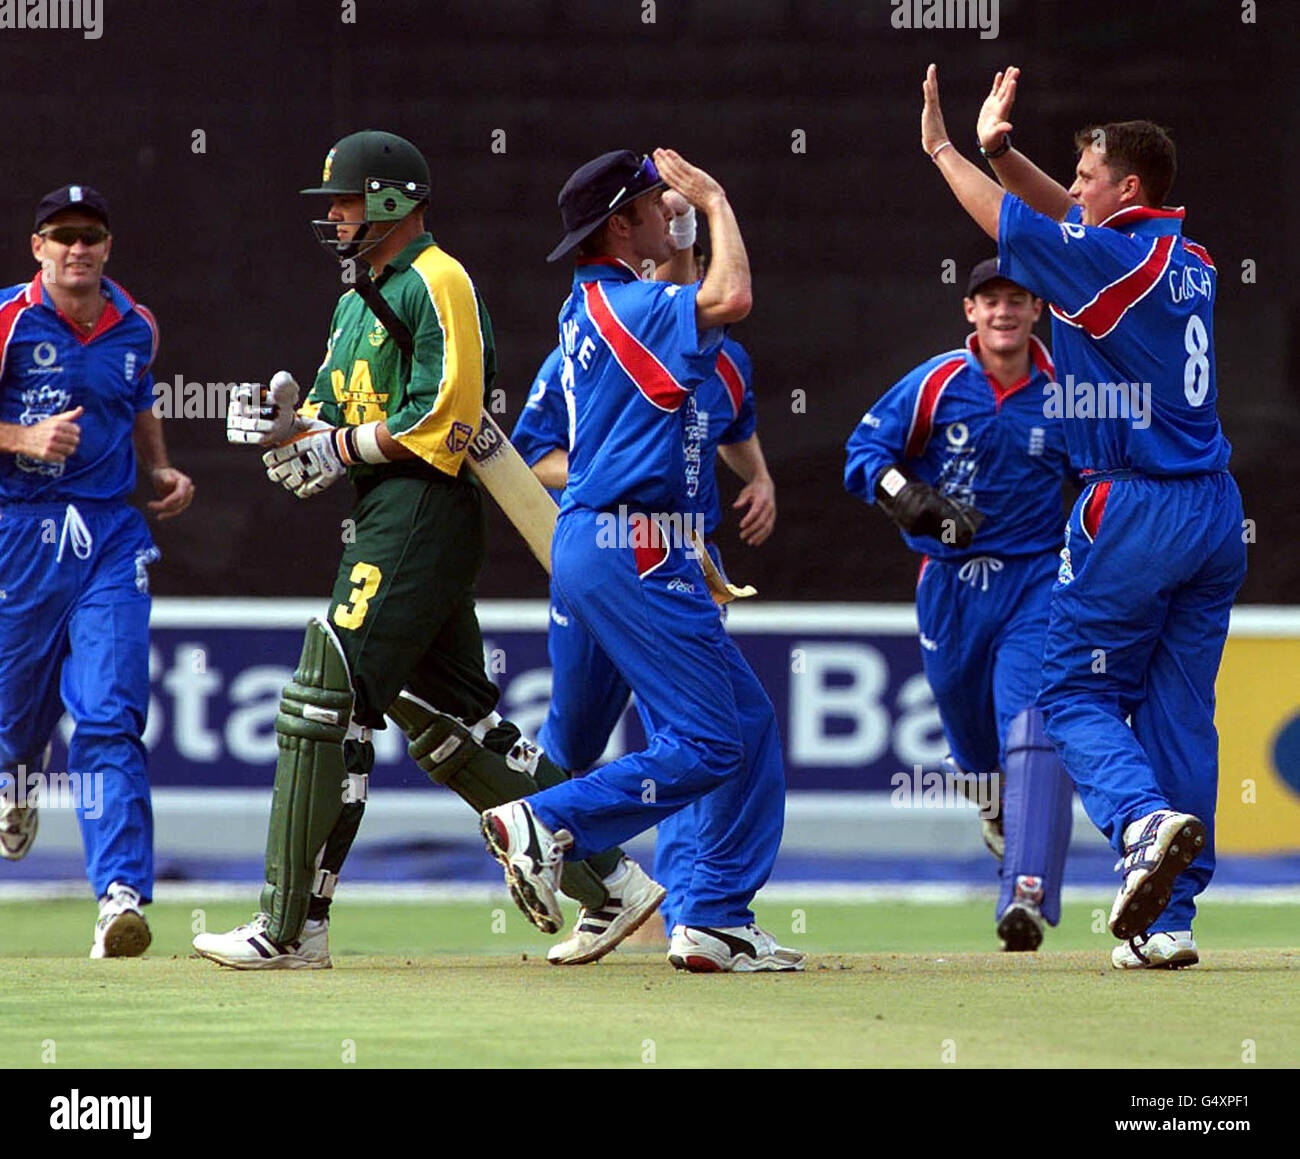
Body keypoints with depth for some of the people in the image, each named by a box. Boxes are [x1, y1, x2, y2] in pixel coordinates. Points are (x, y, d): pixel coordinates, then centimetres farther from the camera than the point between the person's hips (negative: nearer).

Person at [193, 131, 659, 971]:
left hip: (423, 514, -10)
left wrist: (341, 447, -12)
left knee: (325, 708, -13)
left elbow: (440, 416, -18)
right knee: (449, 724, 10)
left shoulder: (436, 282, -9)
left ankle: (291, 929, -12)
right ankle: (610, 882, 13)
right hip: (381, 520, 10)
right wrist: (283, 420, 0)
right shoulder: (360, 296, 22)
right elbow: (334, 414, 21)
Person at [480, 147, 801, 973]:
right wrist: (716, 201, -17)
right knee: (707, 741, -11)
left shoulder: (591, 308, 16)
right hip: (629, 548, -10)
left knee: (748, 721, 10)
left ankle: (718, 919, 8)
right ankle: (546, 825, -10)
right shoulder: (623, 306, -15)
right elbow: (729, 298, -30)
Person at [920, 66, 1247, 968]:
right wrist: (1002, 151, 17)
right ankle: (1170, 919, 5)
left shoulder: (1116, 259, -13)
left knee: (1077, 694, 2)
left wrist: (944, 150, 12)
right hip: (1216, 512, 7)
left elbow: (1009, 220, -3)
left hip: (1136, 512, -7)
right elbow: (1072, 218, 24)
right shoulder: (1192, 263, 11)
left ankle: (1145, 821, -26)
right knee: (1181, 709, 8)